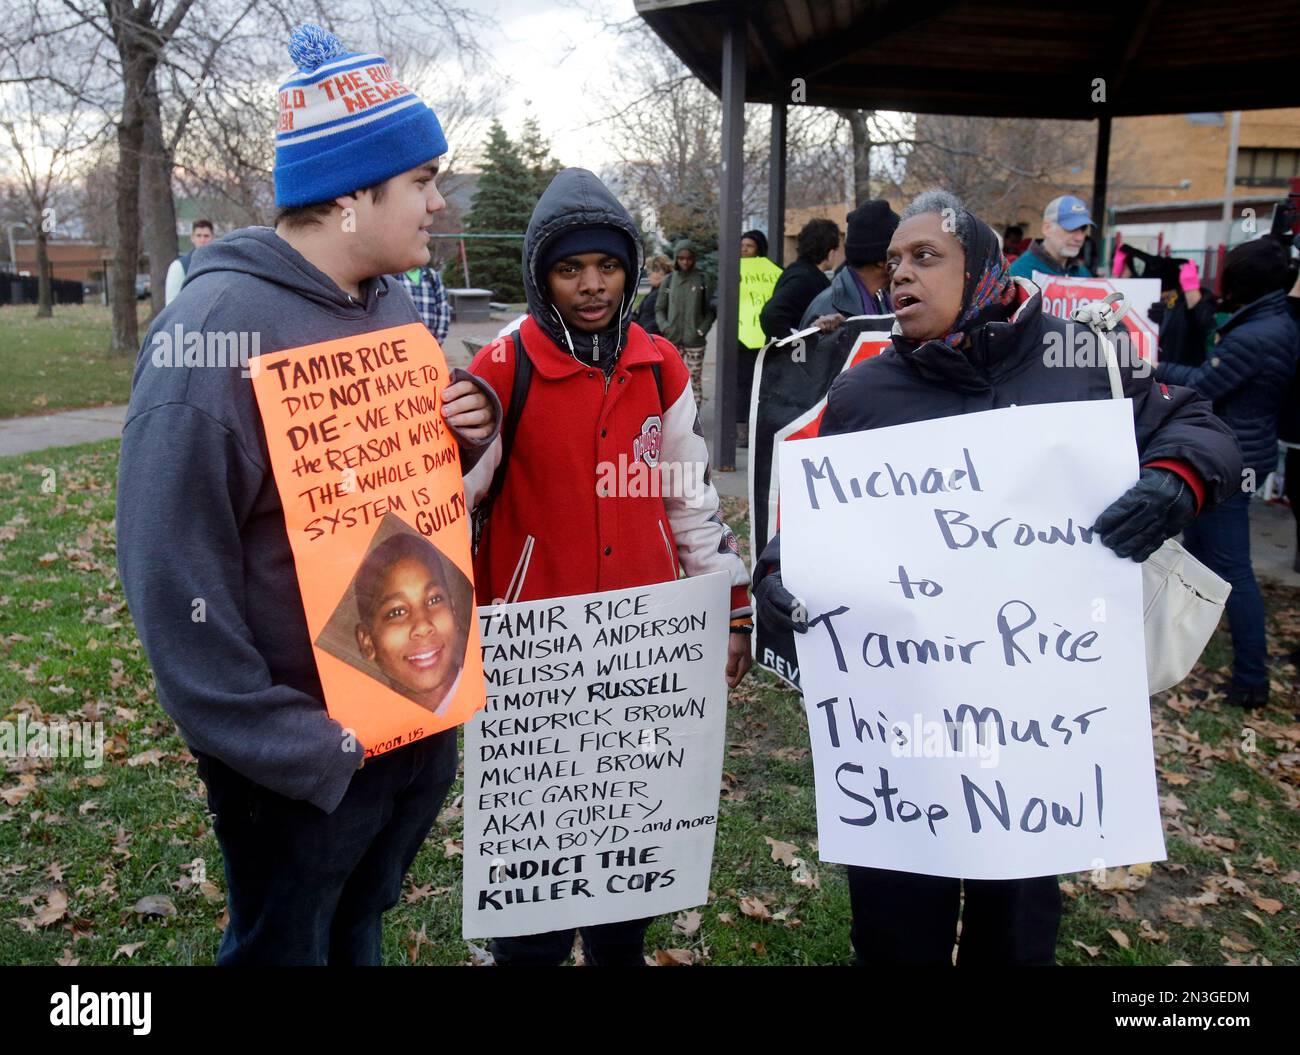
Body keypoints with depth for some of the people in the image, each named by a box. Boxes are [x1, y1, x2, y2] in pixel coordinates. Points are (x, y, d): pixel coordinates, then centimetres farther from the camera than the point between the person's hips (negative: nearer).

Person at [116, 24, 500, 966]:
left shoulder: (392, 307, 4)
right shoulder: (216, 333, -20)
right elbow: (172, 577, -21)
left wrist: (471, 431, -7)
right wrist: (286, 744, -20)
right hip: (304, 755, -6)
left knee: (360, 930, 26)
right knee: (285, 947, 17)